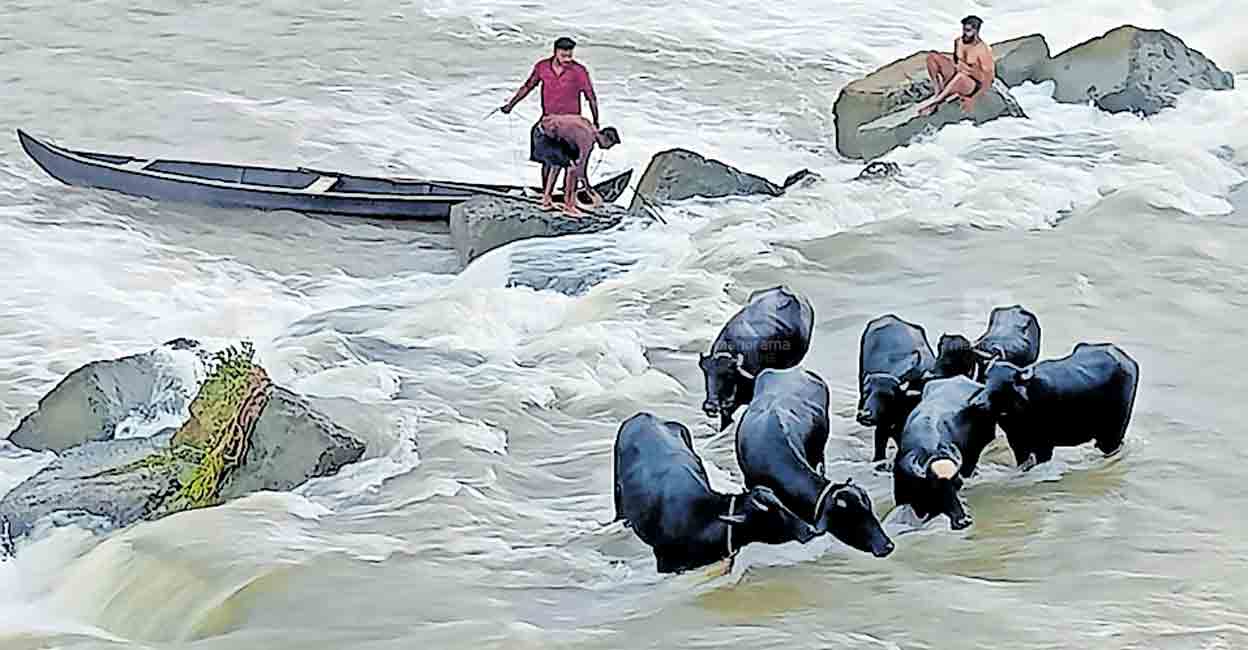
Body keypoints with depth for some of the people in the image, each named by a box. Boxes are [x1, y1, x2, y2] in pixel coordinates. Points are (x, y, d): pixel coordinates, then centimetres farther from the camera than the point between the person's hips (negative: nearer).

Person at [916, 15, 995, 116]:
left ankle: (933, 101, -29)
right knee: (932, 56, -7)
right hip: (956, 78, 7)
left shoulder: (983, 51, -24)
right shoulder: (959, 42, -4)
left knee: (960, 76, -42)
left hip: (974, 86, -7)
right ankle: (938, 92, -15)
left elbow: (988, 81, -22)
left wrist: (972, 99, -27)